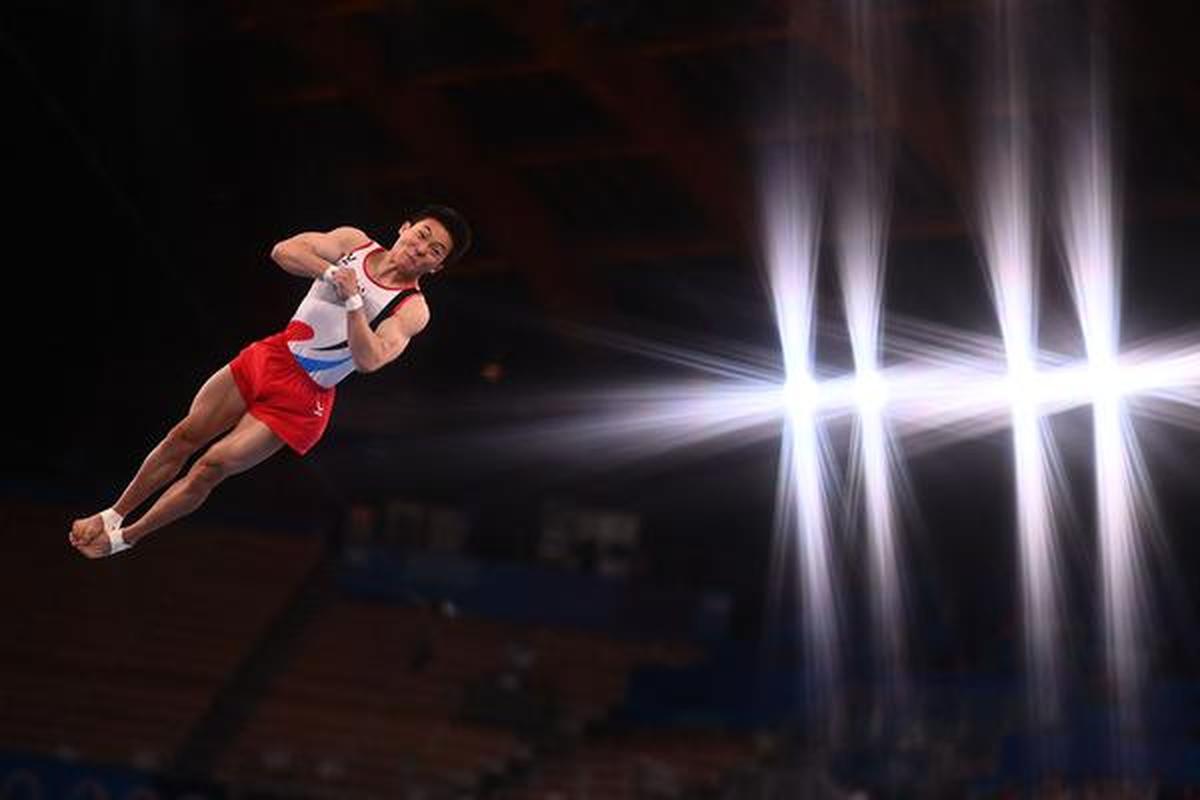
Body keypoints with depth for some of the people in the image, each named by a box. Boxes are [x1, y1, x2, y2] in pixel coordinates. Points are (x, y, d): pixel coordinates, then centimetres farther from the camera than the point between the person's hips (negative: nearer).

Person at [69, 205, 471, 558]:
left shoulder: (412, 310, -14)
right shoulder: (353, 242, -2)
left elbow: (368, 360, -29)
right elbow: (283, 251, -13)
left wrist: (353, 301, -39)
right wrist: (331, 272, -28)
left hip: (300, 400, -4)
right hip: (270, 355, 4)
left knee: (210, 468, -6)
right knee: (183, 437, 6)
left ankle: (126, 538, 13)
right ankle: (114, 514, 26)